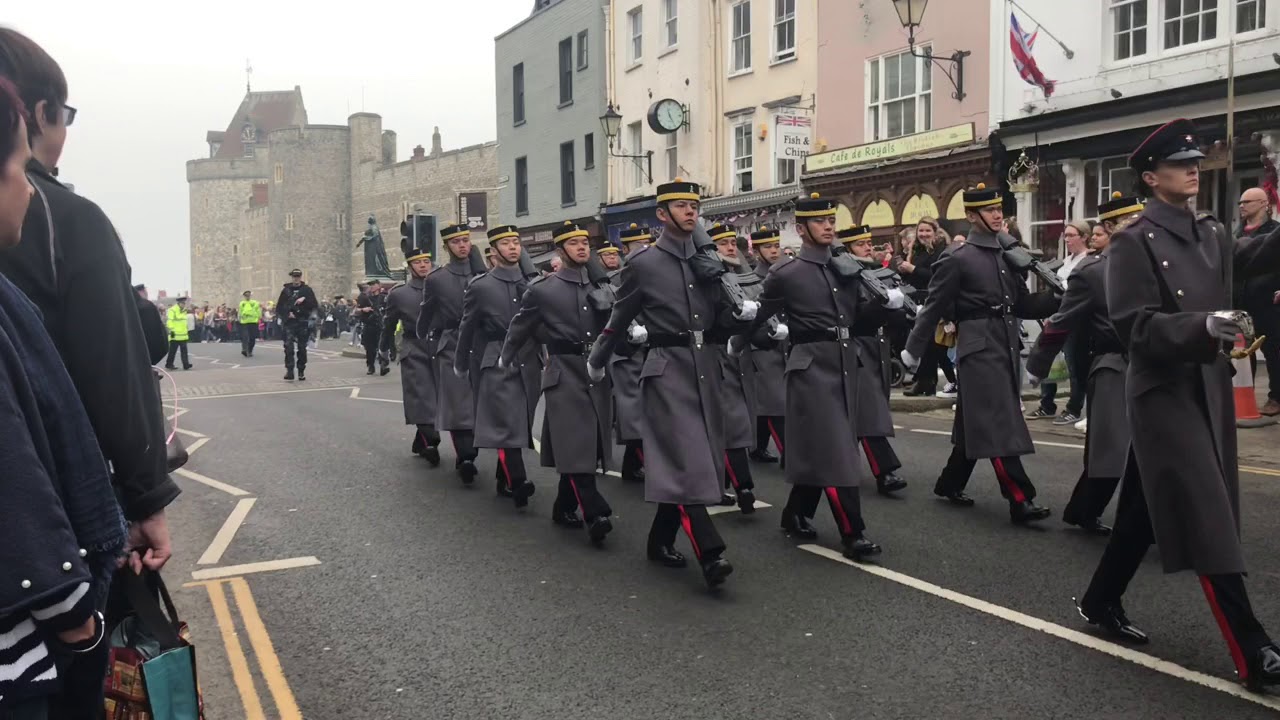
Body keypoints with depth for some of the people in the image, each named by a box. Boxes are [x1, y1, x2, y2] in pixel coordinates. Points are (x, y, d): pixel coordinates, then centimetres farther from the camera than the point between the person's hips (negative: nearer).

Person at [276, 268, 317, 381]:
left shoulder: (307, 290, 6)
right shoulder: (286, 290, 9)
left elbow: (314, 305, 0)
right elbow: (279, 307, 9)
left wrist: (304, 300, -13)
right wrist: (287, 313, -6)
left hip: (303, 322, 0)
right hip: (289, 323, 0)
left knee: (302, 348, 5)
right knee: (288, 346, -13)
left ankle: (301, 371, 13)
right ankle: (289, 370, -14)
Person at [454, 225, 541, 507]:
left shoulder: (532, 284, 8)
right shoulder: (480, 286, -3)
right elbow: (467, 329, 3)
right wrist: (460, 365, 8)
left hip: (528, 365, 5)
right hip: (498, 365, -5)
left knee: (520, 426, 10)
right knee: (507, 426, -11)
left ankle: (504, 480, 23)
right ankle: (517, 483, -13)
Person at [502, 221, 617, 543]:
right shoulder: (542, 289, 0)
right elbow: (519, 330, 9)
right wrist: (506, 363, 16)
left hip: (597, 374, 5)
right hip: (564, 374, -4)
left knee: (591, 444, 8)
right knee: (574, 445, -11)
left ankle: (564, 508, 23)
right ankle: (596, 514, -14)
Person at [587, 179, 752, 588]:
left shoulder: (708, 262, 11)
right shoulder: (642, 264, -3)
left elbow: (723, 319, 11)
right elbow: (619, 321, 7)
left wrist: (744, 313, -11)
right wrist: (596, 364, 17)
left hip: (705, 368, 6)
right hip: (668, 369, -6)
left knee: (701, 459, 10)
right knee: (685, 460, -12)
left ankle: (661, 540, 25)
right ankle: (710, 554, -16)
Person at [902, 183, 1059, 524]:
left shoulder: (1008, 252, 13)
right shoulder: (956, 258, -7)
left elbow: (1023, 304, 13)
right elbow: (934, 308, -6)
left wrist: (1056, 298, -3)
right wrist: (913, 351, -5)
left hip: (1006, 345, 7)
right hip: (979, 347, -7)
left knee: (976, 424, 15)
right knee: (998, 425, -9)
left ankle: (950, 484, 29)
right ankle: (1020, 501, -8)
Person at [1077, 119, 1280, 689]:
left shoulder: (1214, 233, 12)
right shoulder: (1134, 242, -10)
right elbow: (1134, 326, -17)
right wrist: (1202, 327, -30)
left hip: (1208, 390, 7)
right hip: (1165, 393, -7)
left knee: (1144, 511, 16)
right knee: (1207, 520, -7)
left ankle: (1101, 603, 31)